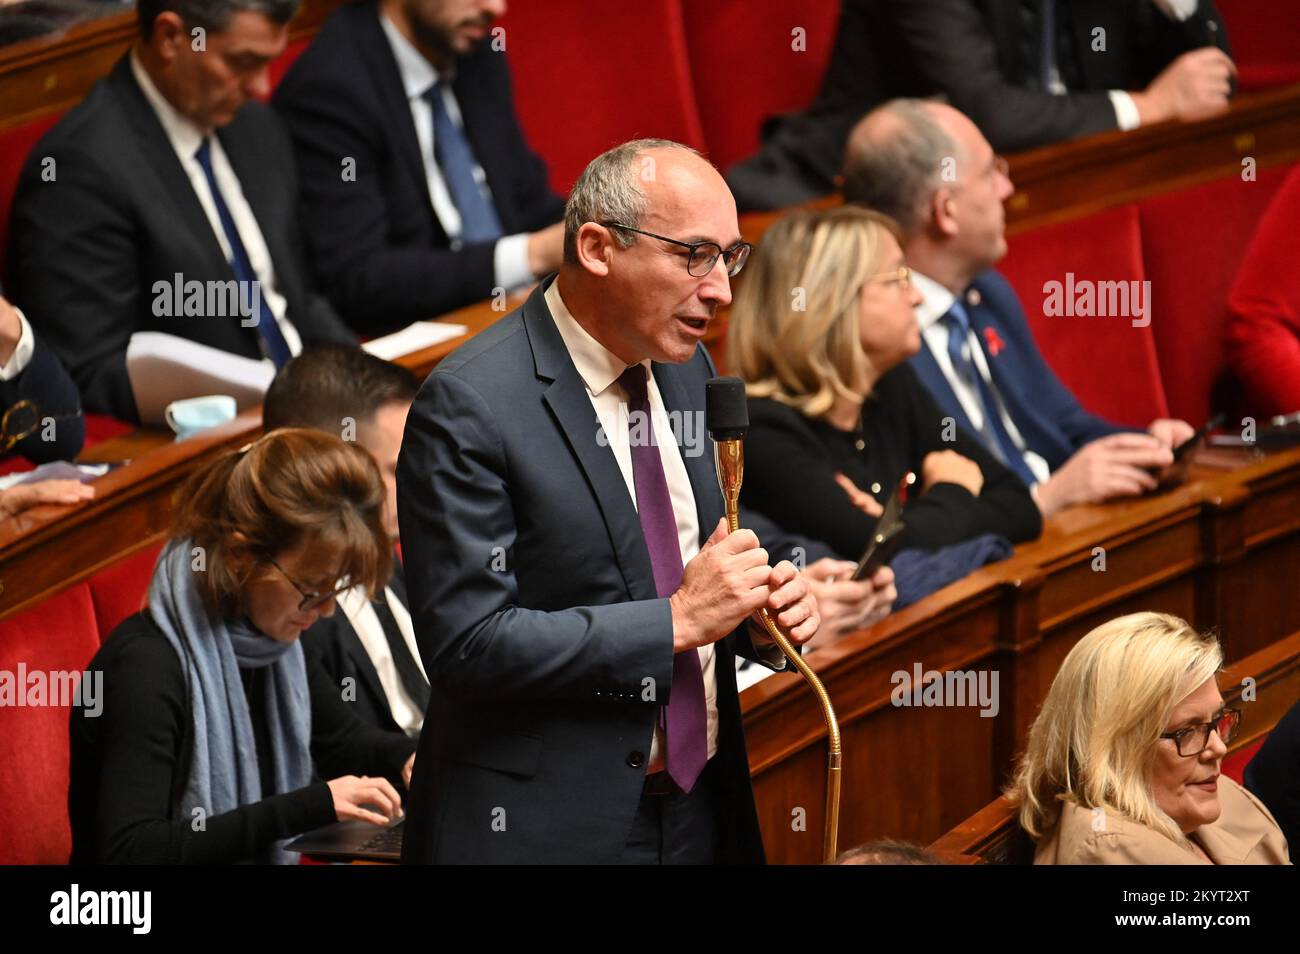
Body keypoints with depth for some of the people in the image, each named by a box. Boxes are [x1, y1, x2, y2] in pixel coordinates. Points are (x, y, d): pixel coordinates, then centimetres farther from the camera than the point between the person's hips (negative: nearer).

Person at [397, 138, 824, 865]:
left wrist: (761, 611, -3)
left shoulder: (685, 369, 7)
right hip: (546, 827, -7)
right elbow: (467, 642, -21)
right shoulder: (471, 405, -17)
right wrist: (676, 620, -21)